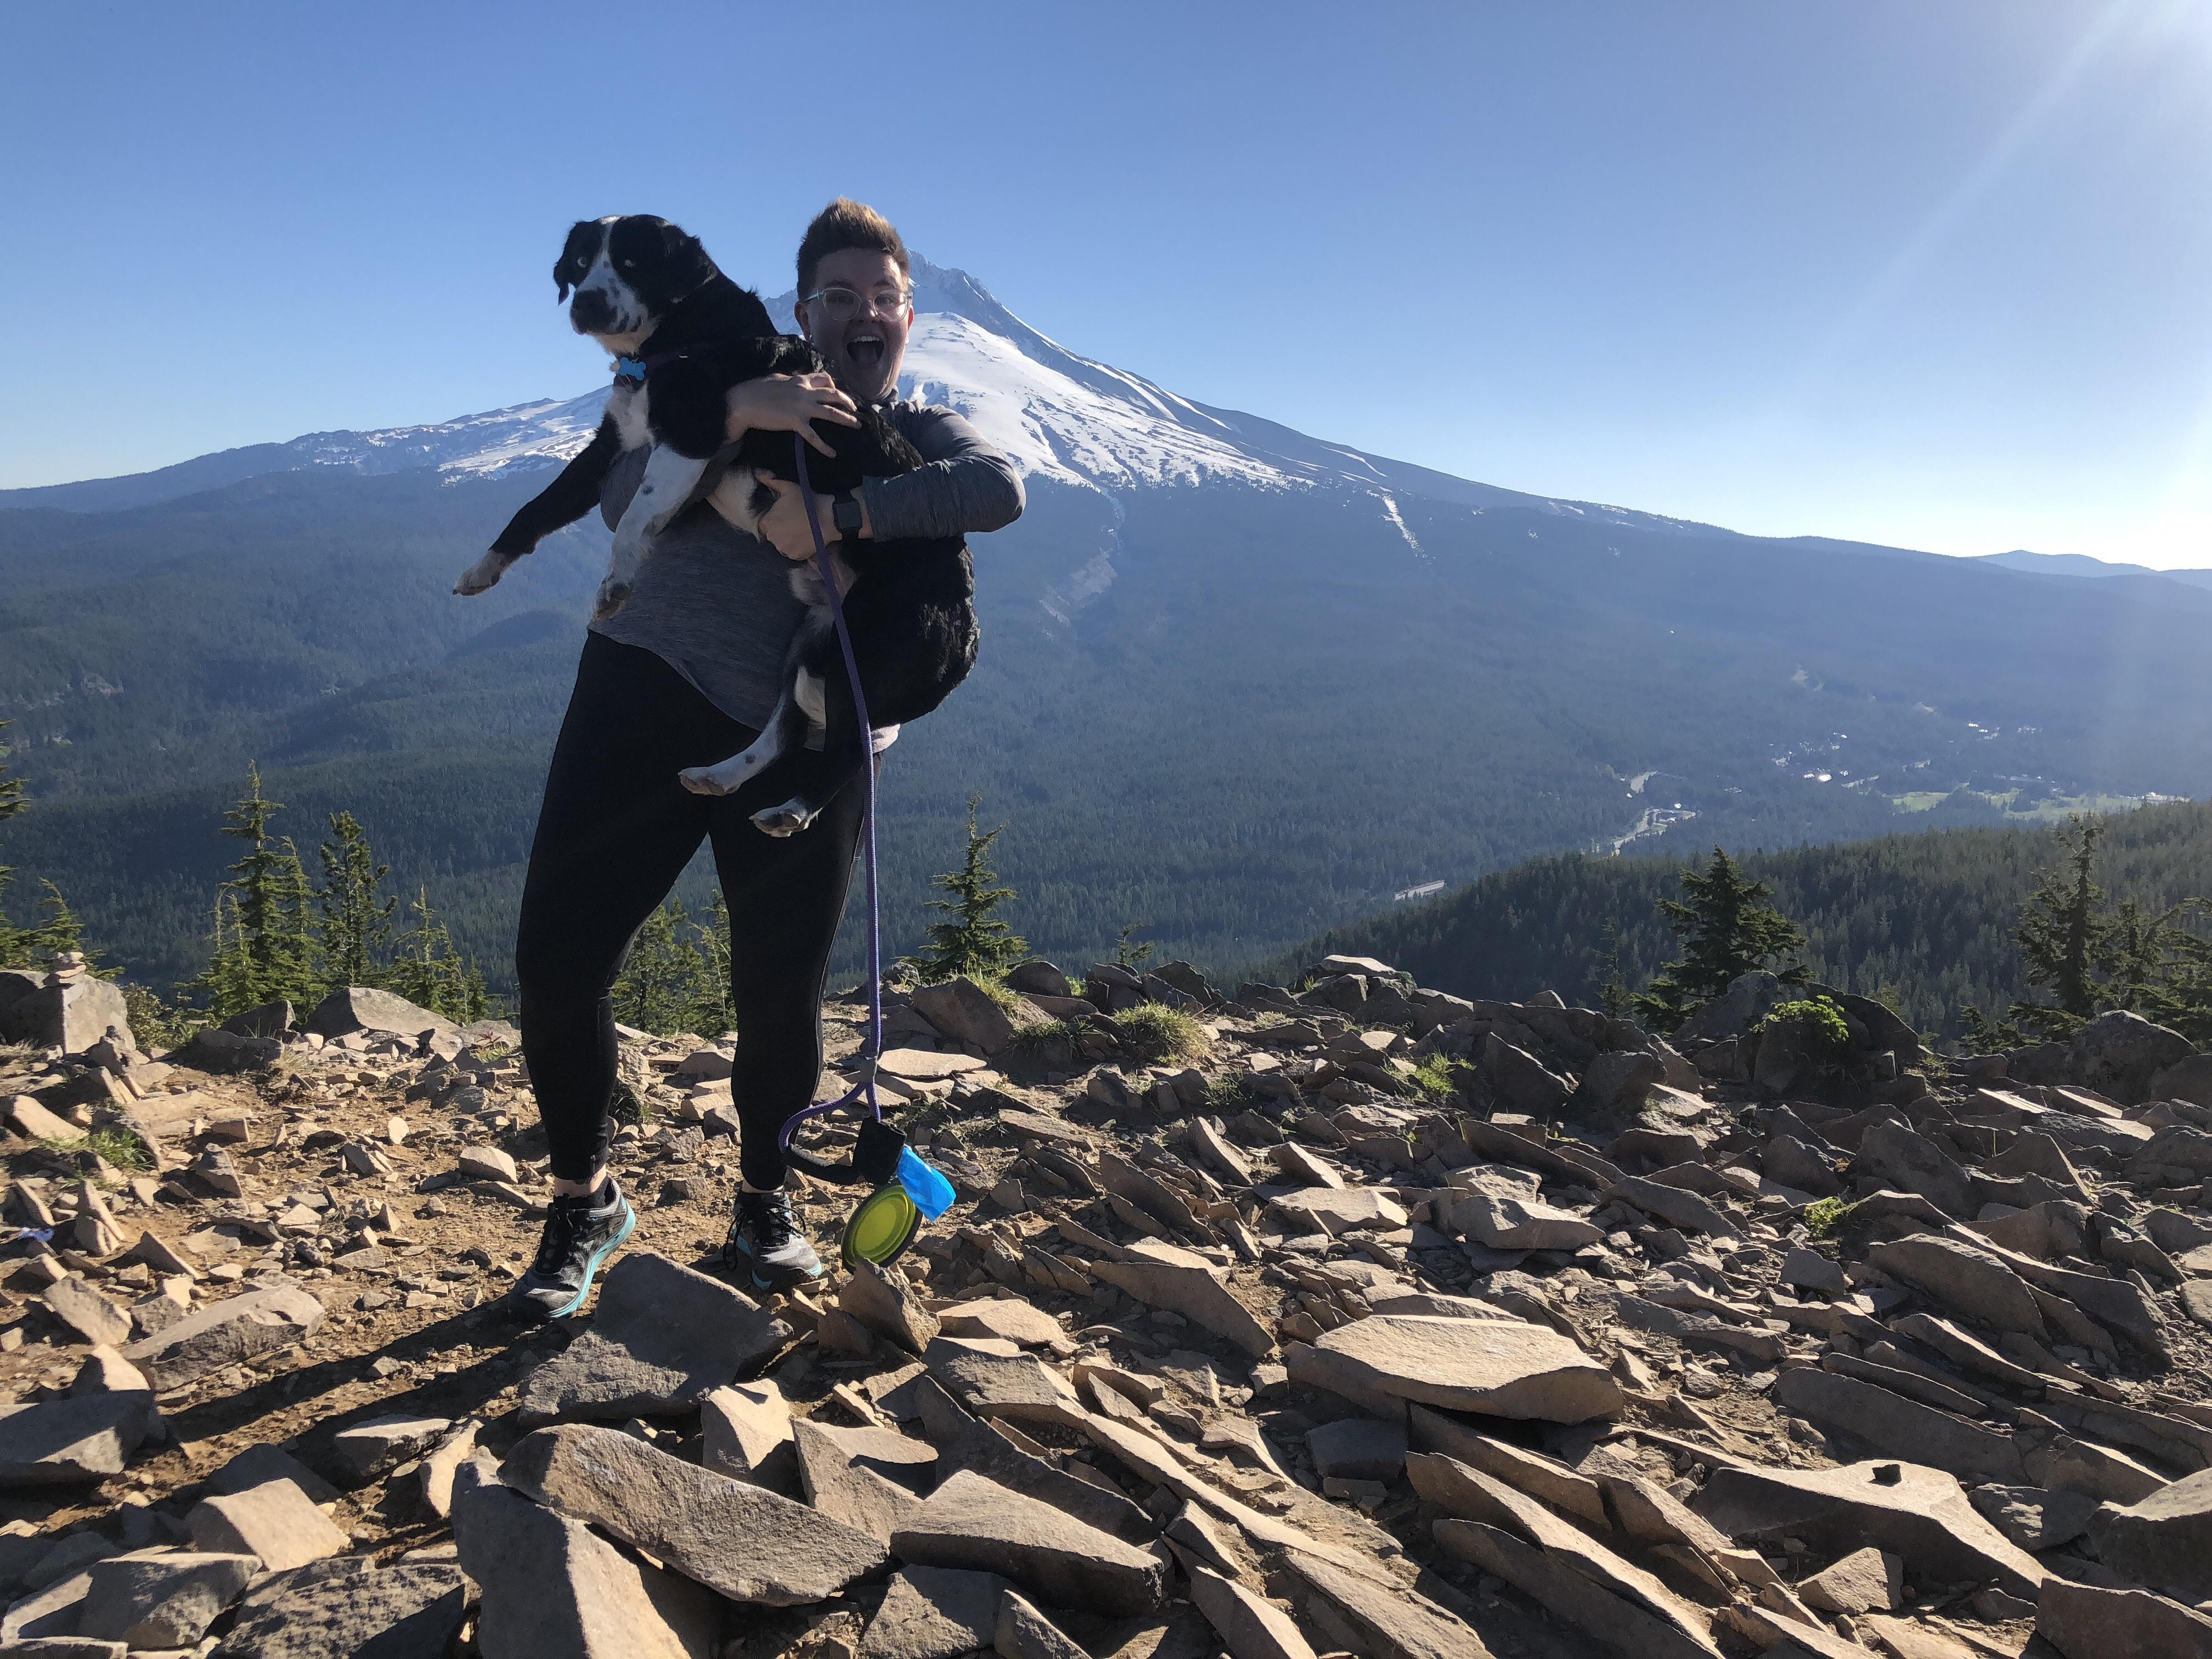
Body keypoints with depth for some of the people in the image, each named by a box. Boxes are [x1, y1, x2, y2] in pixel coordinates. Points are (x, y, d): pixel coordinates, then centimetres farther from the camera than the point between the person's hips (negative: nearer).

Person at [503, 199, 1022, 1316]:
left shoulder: (921, 436, 13)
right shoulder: (743, 390, 15)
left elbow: (1000, 490, -13)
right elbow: (625, 503, -1)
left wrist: (838, 513, -25)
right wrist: (733, 416, -15)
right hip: (650, 687, 1)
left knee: (782, 993, 0)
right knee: (555, 960, -4)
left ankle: (764, 1206, 26)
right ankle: (583, 1200, 18)